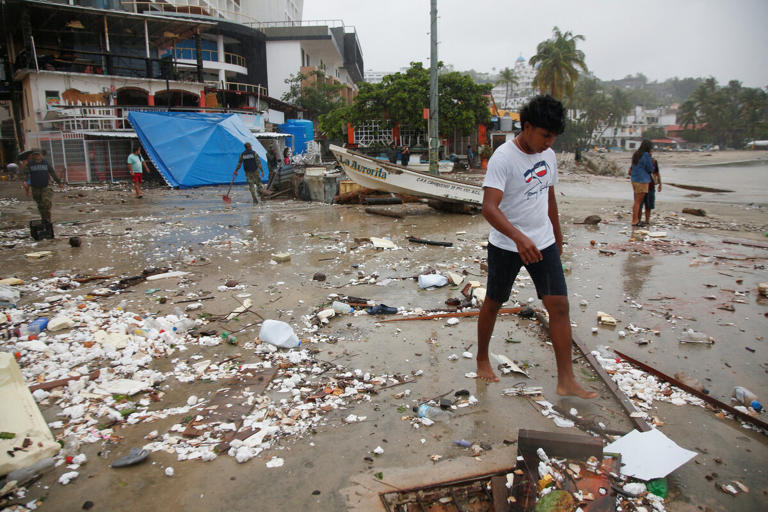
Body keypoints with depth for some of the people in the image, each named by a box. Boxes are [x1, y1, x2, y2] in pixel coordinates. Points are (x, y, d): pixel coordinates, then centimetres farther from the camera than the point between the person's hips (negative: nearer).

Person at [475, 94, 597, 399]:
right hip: (506, 247, -5)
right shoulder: (503, 158, -18)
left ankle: (566, 381, 5)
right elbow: (489, 207, -29)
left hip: (543, 243, 6)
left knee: (559, 305, -2)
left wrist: (557, 236, 24)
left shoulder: (549, 156, 5)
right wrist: (518, 237, -43)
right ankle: (482, 360, 33)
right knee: (493, 303, 11)